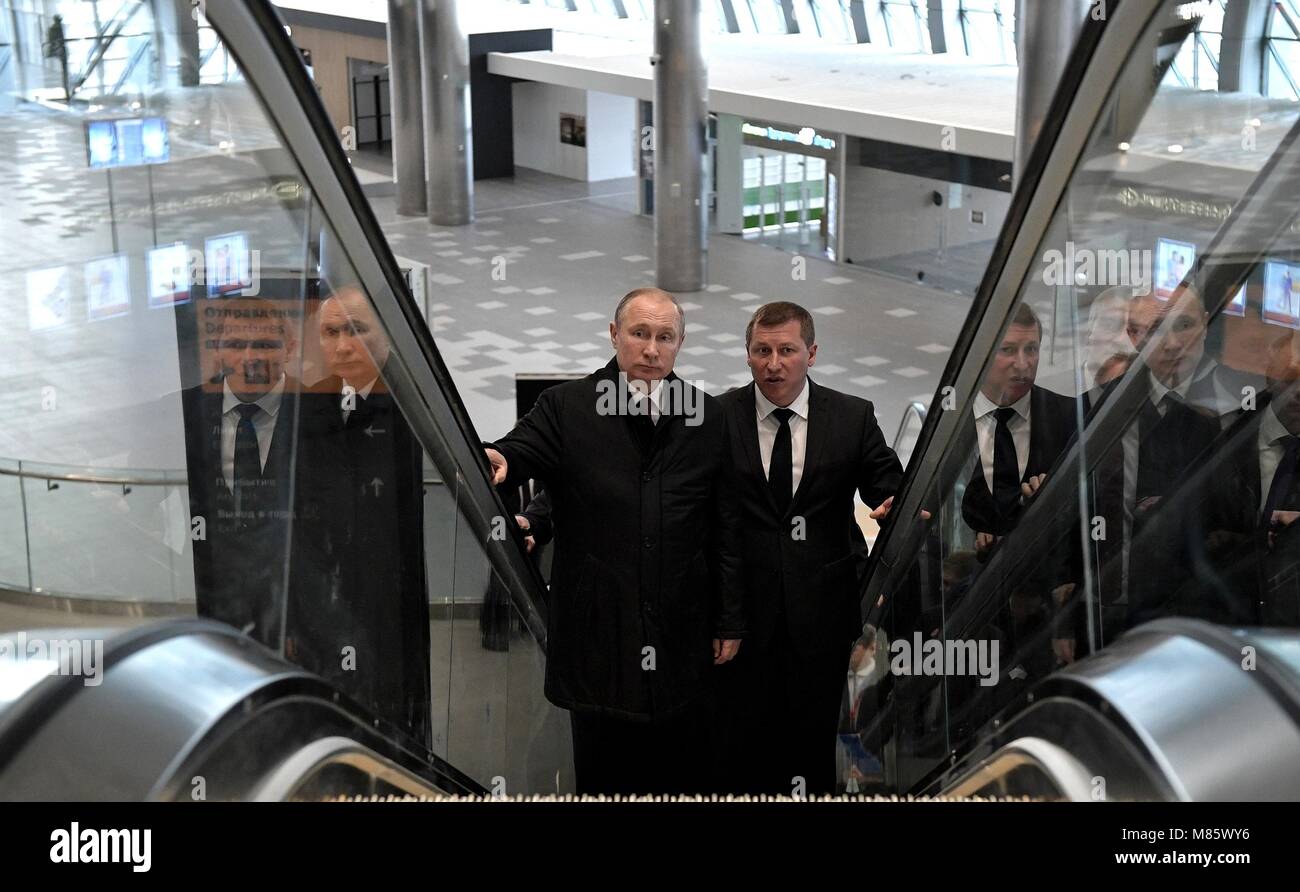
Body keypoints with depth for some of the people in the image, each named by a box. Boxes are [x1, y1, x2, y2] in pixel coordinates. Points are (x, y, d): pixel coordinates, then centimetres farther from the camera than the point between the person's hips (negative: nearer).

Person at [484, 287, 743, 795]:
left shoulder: (707, 416, 5)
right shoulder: (566, 407, 0)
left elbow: (726, 525, 5)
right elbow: (523, 449, -16)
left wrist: (730, 620, 4)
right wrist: (496, 460, -41)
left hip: (682, 637, 2)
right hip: (597, 634, -1)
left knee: (684, 778, 12)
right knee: (603, 779, 11)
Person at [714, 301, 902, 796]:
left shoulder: (854, 417, 1)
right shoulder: (718, 417, -2)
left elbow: (889, 488, 4)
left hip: (821, 611, 1)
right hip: (744, 609, 0)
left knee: (814, 743, 10)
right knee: (742, 741, 6)